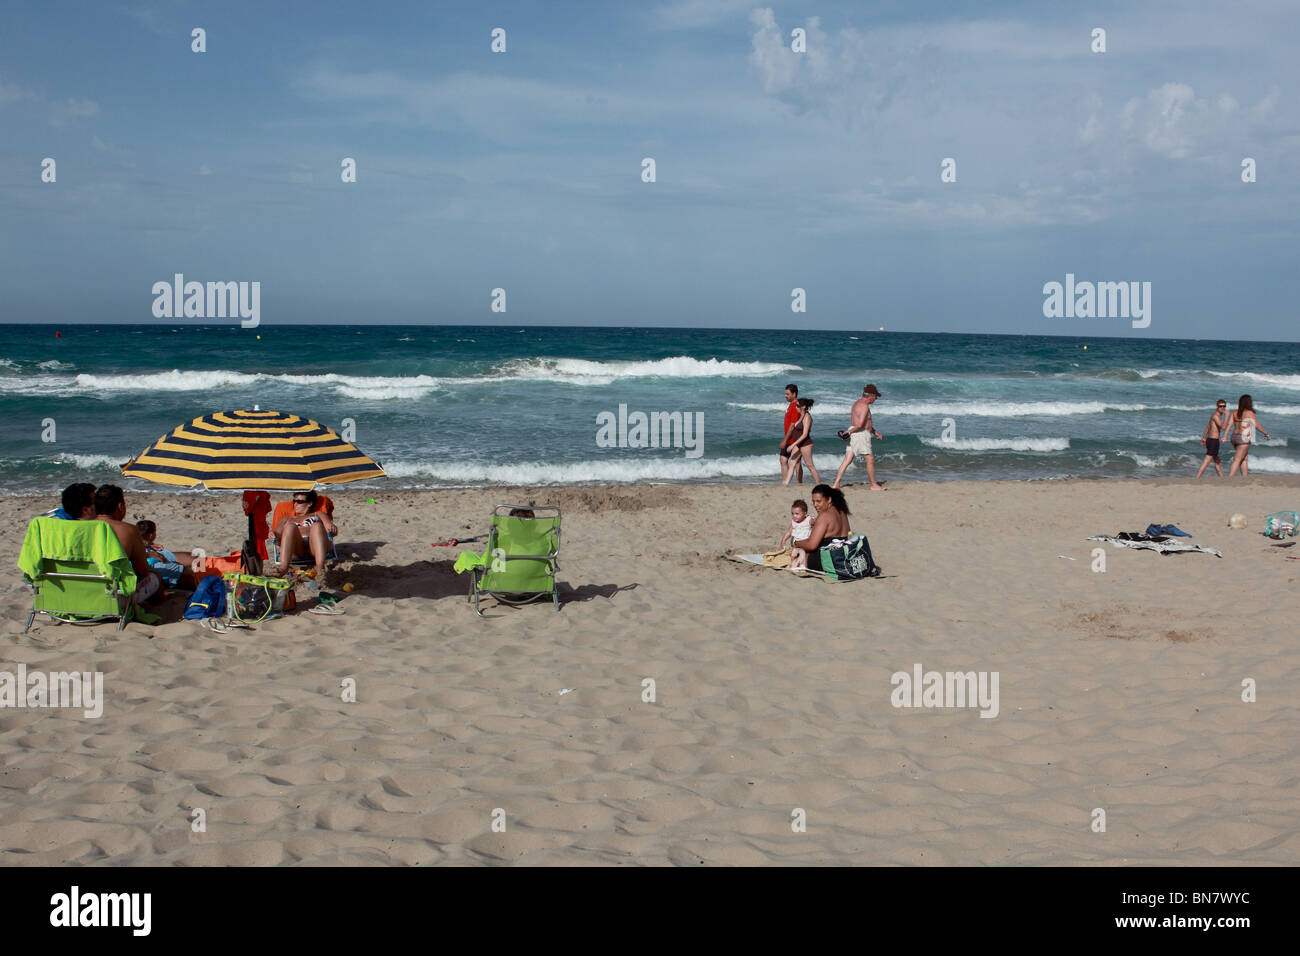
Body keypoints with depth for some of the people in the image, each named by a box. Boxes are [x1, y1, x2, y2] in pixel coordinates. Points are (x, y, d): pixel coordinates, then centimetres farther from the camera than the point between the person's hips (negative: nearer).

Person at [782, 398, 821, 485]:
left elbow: (804, 435, -22)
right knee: (791, 463, 2)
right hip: (798, 444, 9)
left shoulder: (807, 417, -17)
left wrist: (793, 445, -25)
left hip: (805, 444, -9)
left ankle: (819, 484, 10)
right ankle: (786, 483, -1)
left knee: (810, 466, 0)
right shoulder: (800, 416, 10)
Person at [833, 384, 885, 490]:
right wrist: (849, 431, -11)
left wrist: (875, 432, 27)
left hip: (853, 434, 10)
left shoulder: (857, 403, 18)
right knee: (870, 460, 2)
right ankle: (874, 485, 11)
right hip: (860, 434, -10)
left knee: (847, 460, 5)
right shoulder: (864, 406, -15)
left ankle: (836, 484, 0)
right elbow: (860, 424, -23)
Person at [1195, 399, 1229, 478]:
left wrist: (1204, 437, 38)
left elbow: (1208, 427, 27)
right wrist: (1226, 415, -22)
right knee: (1206, 462, -10)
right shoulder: (1215, 416, -15)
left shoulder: (1217, 416, 16)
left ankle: (1222, 478, 35)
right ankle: (1197, 479, -11)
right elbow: (1223, 427, -28)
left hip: (1210, 439, 10)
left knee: (1217, 461, 22)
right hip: (1213, 441, -10)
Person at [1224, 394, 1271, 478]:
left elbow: (1229, 425, 0)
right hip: (1244, 439, -7)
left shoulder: (1235, 413, 7)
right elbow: (1257, 426, -4)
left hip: (1234, 436, 7)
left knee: (1244, 459, 18)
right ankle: (1229, 479, -15)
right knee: (1237, 461, -7)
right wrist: (1266, 434, 8)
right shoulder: (1249, 413, -8)